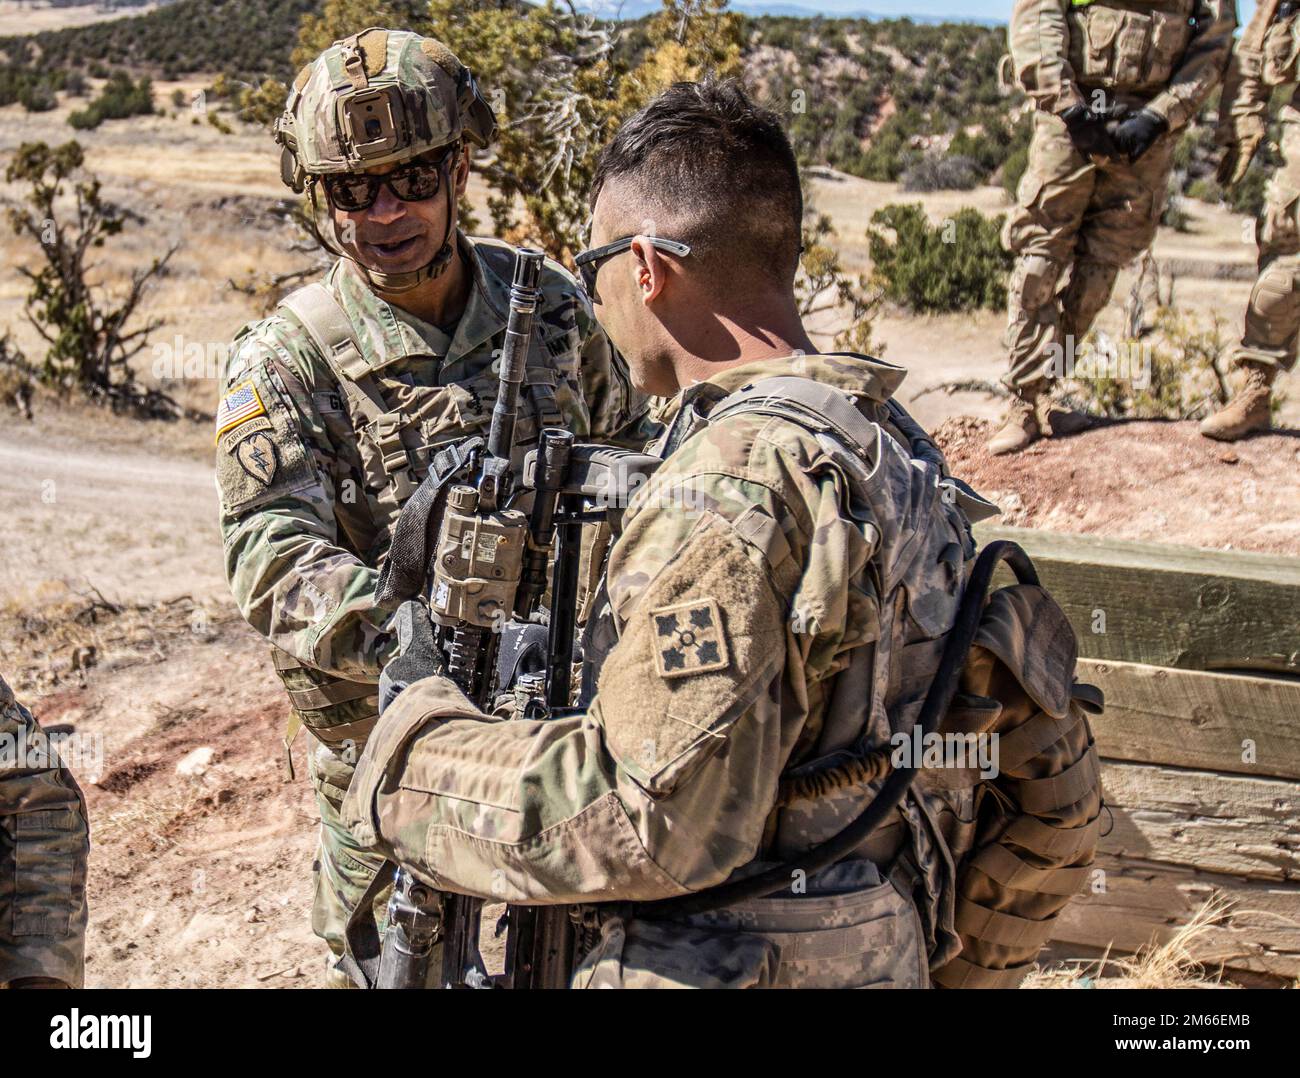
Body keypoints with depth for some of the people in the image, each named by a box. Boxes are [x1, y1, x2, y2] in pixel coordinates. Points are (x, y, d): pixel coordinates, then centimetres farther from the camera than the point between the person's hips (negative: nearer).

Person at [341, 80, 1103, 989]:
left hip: (727, 966, -8)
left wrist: (423, 735, -13)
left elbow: (654, 823, -27)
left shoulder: (734, 482, -23)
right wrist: (945, 957, 20)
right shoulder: (898, 447, 5)